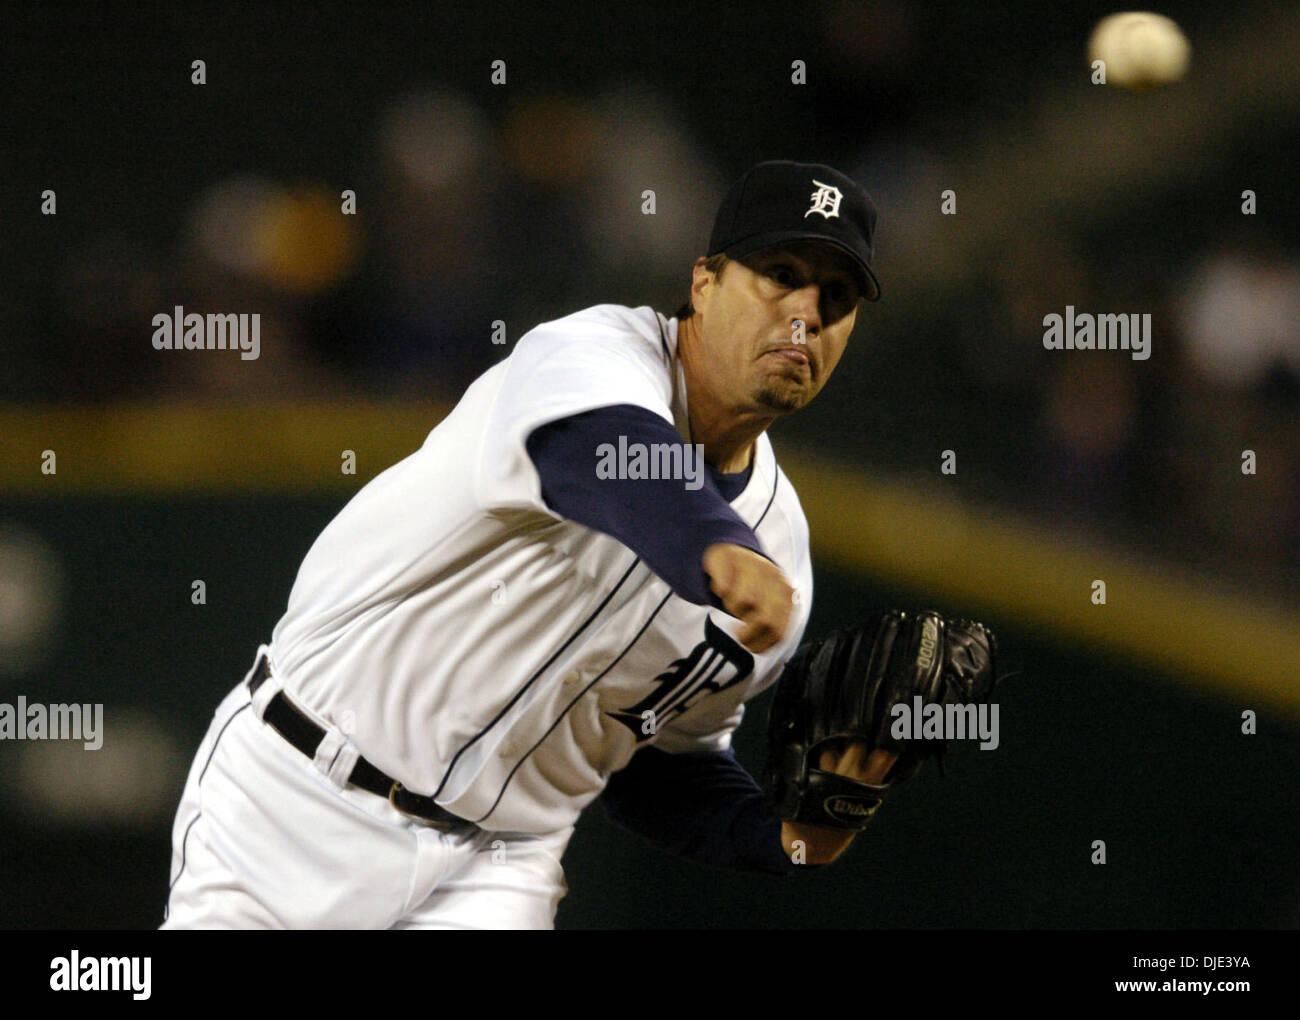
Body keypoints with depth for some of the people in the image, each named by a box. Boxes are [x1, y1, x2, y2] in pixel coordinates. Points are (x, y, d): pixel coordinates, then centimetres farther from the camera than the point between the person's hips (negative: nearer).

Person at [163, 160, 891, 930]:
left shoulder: (778, 540, 5)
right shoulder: (596, 353, -14)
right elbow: (594, 447, -40)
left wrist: (791, 836, -2)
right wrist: (716, 551, -59)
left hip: (494, 861, 4)